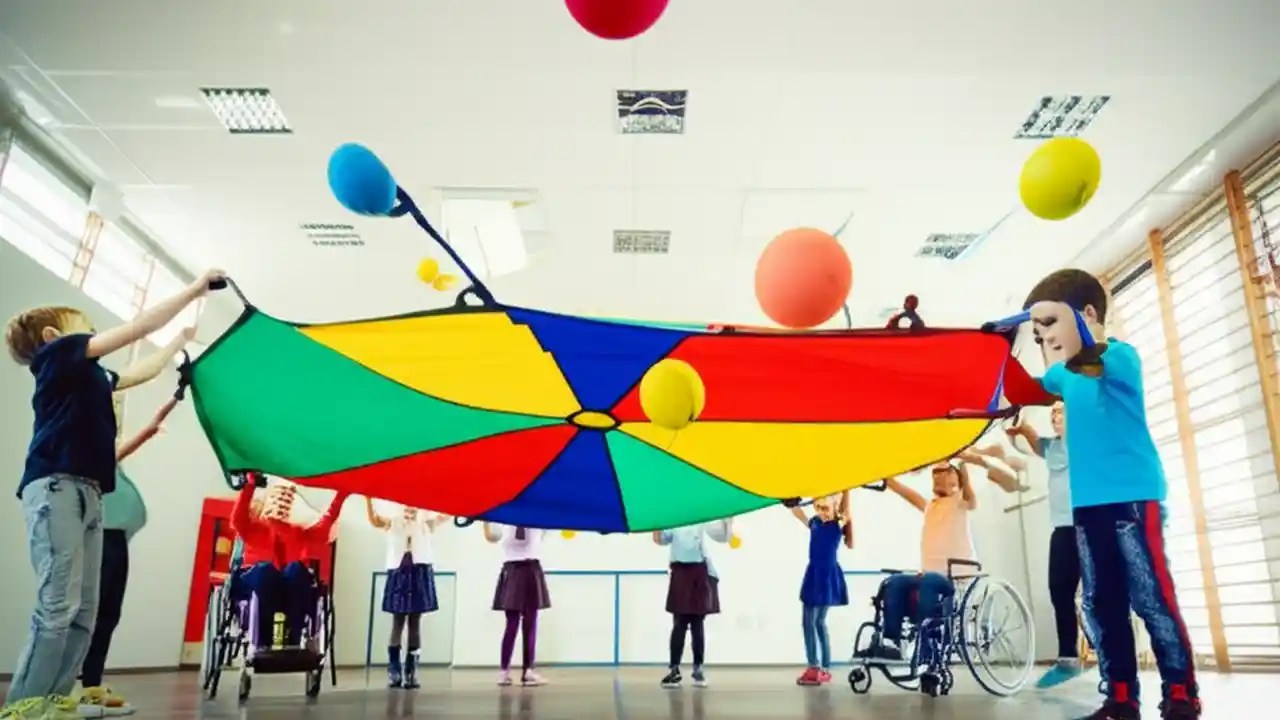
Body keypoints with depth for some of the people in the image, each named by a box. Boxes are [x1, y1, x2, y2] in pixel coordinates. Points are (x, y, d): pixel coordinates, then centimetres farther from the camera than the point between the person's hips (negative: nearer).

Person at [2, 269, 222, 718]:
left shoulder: (89, 376, 24)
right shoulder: (56, 355, 3)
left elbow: (143, 371, 41)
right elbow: (137, 328, -4)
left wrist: (180, 341, 47)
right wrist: (194, 290, -1)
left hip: (87, 494, 9)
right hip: (55, 489, -9)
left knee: (83, 614, 3)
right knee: (58, 607, -16)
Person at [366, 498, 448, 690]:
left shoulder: (426, 523, 13)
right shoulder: (392, 522, 9)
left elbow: (446, 514, 1)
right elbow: (374, 520, -10)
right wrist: (368, 498, -25)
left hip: (420, 574, 1)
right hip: (398, 574, -1)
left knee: (415, 624, 3)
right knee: (397, 624, -1)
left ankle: (411, 672, 8)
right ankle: (393, 672, 4)